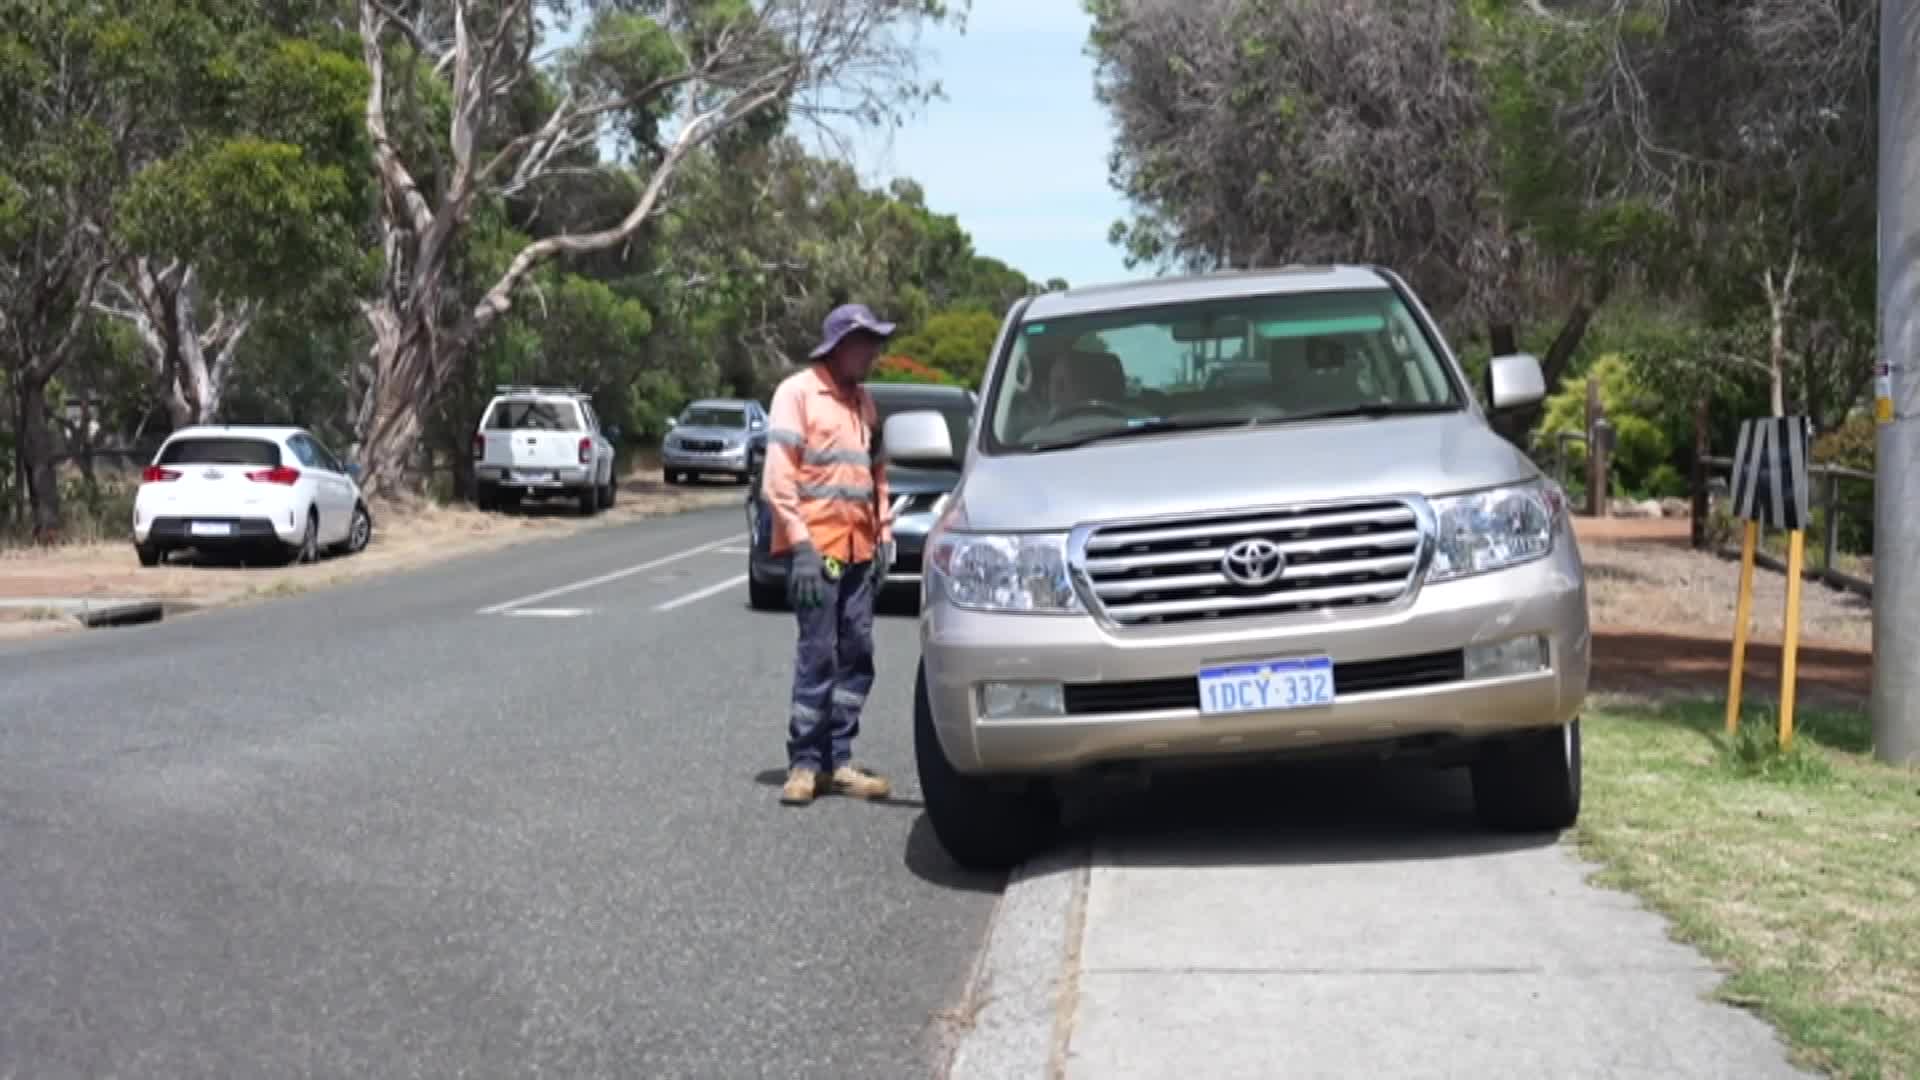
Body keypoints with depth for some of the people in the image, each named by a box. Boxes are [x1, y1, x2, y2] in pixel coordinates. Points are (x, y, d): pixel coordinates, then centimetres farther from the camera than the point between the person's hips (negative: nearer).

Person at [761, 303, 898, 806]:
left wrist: (884, 536, 13)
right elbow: (779, 476, -9)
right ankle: (804, 763, 2)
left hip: (859, 550, 7)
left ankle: (838, 759, 12)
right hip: (817, 547, -6)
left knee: (856, 656, 5)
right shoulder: (798, 392, -4)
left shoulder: (863, 401, 17)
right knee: (817, 656, -6)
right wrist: (800, 545, -15)